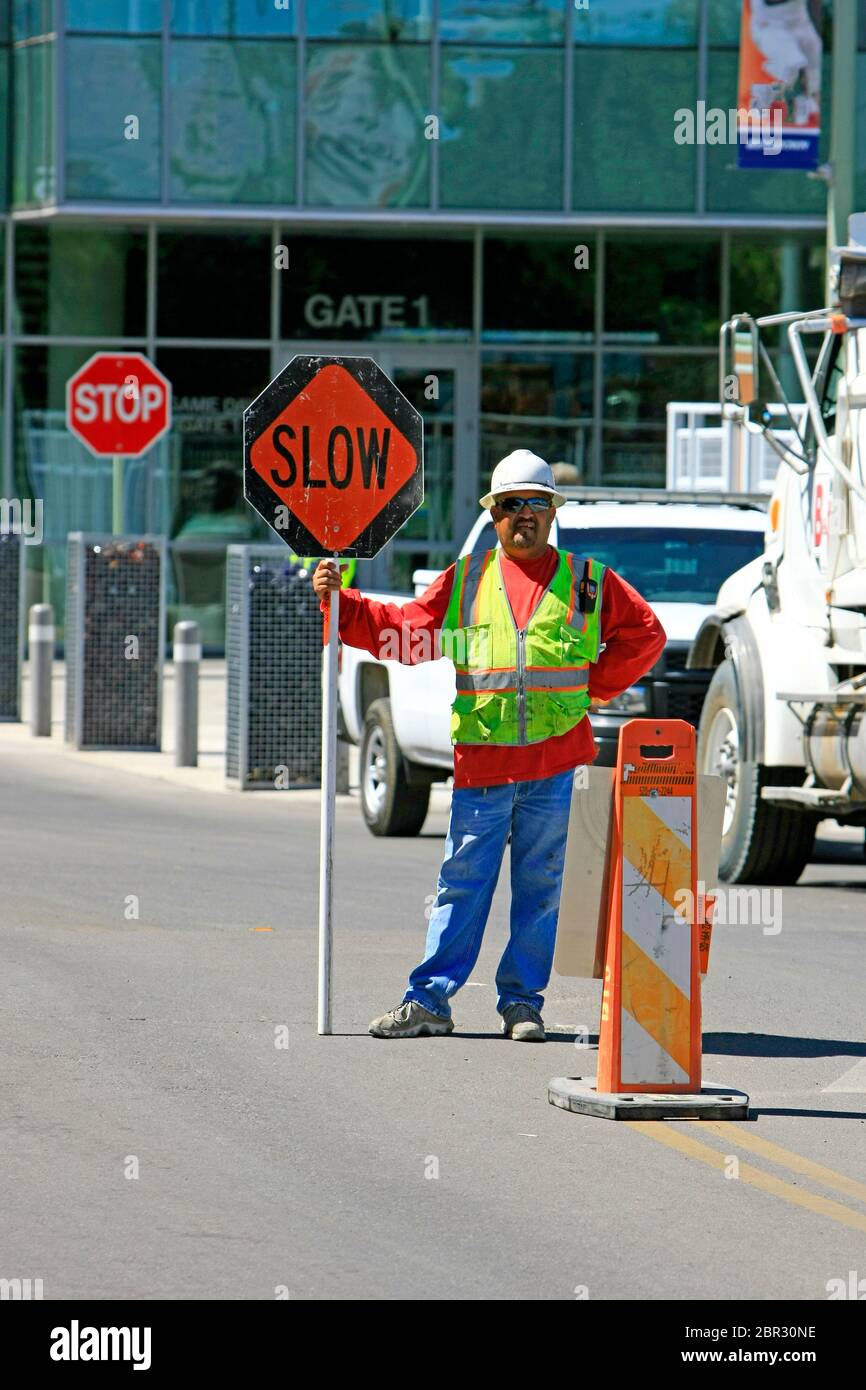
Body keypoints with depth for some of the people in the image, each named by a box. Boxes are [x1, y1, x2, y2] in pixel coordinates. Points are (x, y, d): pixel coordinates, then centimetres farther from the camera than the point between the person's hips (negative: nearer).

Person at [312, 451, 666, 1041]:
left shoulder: (587, 582, 9)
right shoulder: (466, 580, 10)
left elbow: (644, 633, 15)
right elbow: (405, 629, 10)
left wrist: (595, 686, 6)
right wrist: (343, 603, -1)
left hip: (555, 762, 0)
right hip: (482, 761, 0)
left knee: (539, 887, 4)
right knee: (463, 882, 0)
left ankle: (522, 1002, 12)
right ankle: (430, 1000, 2)